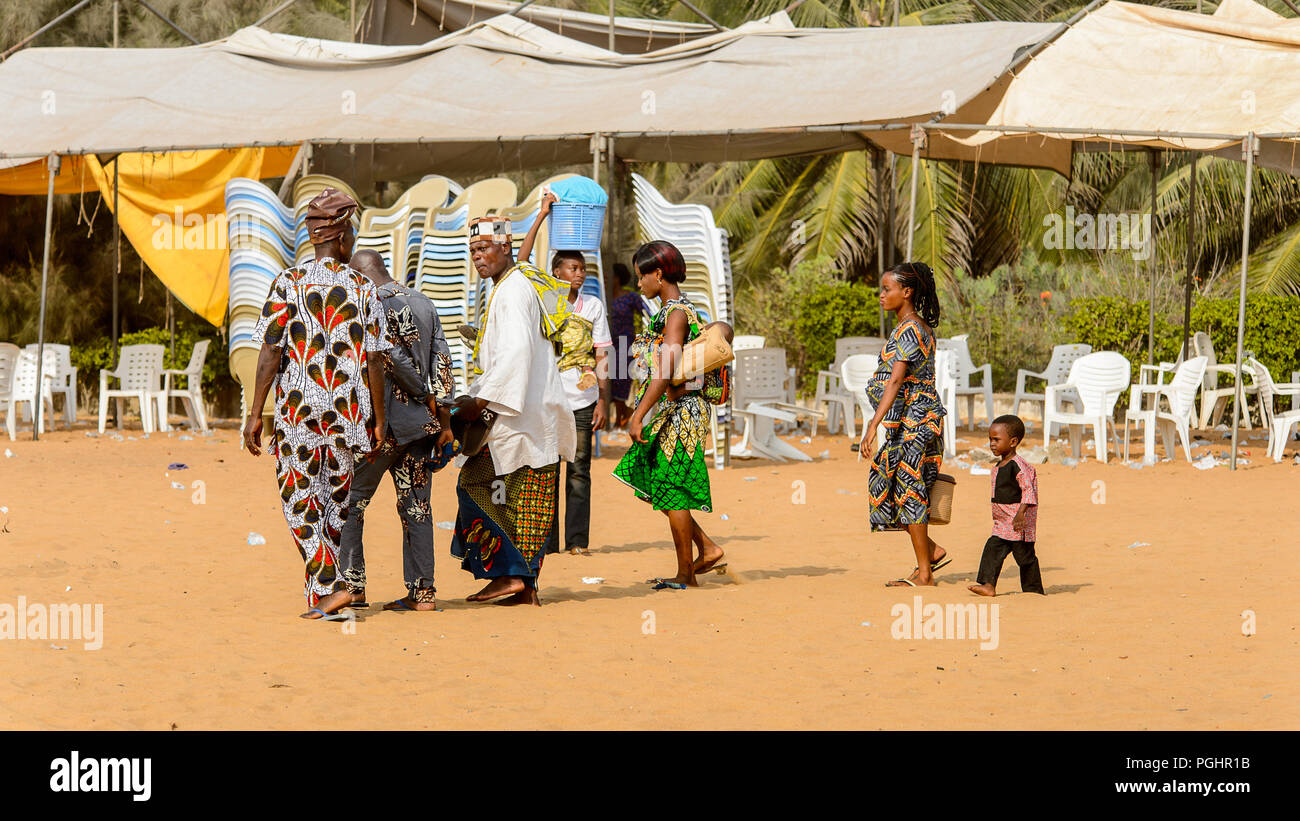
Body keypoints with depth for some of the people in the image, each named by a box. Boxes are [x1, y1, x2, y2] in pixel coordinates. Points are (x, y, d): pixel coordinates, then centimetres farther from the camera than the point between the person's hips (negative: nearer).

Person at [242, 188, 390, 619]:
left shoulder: (288, 283, -4)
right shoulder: (363, 289, 0)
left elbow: (270, 352, -7)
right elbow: (374, 360, 0)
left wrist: (255, 413, -3)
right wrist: (379, 420, 7)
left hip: (299, 407, -2)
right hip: (349, 412, 2)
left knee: (301, 504, 3)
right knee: (338, 502, 14)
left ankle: (329, 588, -11)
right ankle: (322, 592, 19)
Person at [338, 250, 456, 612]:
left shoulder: (375, 307, -10)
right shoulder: (424, 304, 12)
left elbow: (395, 358, -18)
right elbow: (441, 360, 8)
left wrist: (424, 395, -4)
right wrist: (443, 417, 8)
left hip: (386, 421, -7)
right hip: (422, 422, 7)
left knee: (349, 501, 4)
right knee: (416, 506, 8)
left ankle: (352, 585, 0)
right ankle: (423, 591, 5)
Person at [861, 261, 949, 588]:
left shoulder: (909, 330, -17)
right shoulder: (919, 327, 14)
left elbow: (896, 381, -25)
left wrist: (873, 426, -31)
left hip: (913, 420, -10)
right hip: (907, 422, 10)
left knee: (908, 490, -4)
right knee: (884, 484, 13)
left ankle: (924, 573, 2)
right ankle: (932, 551, 17)